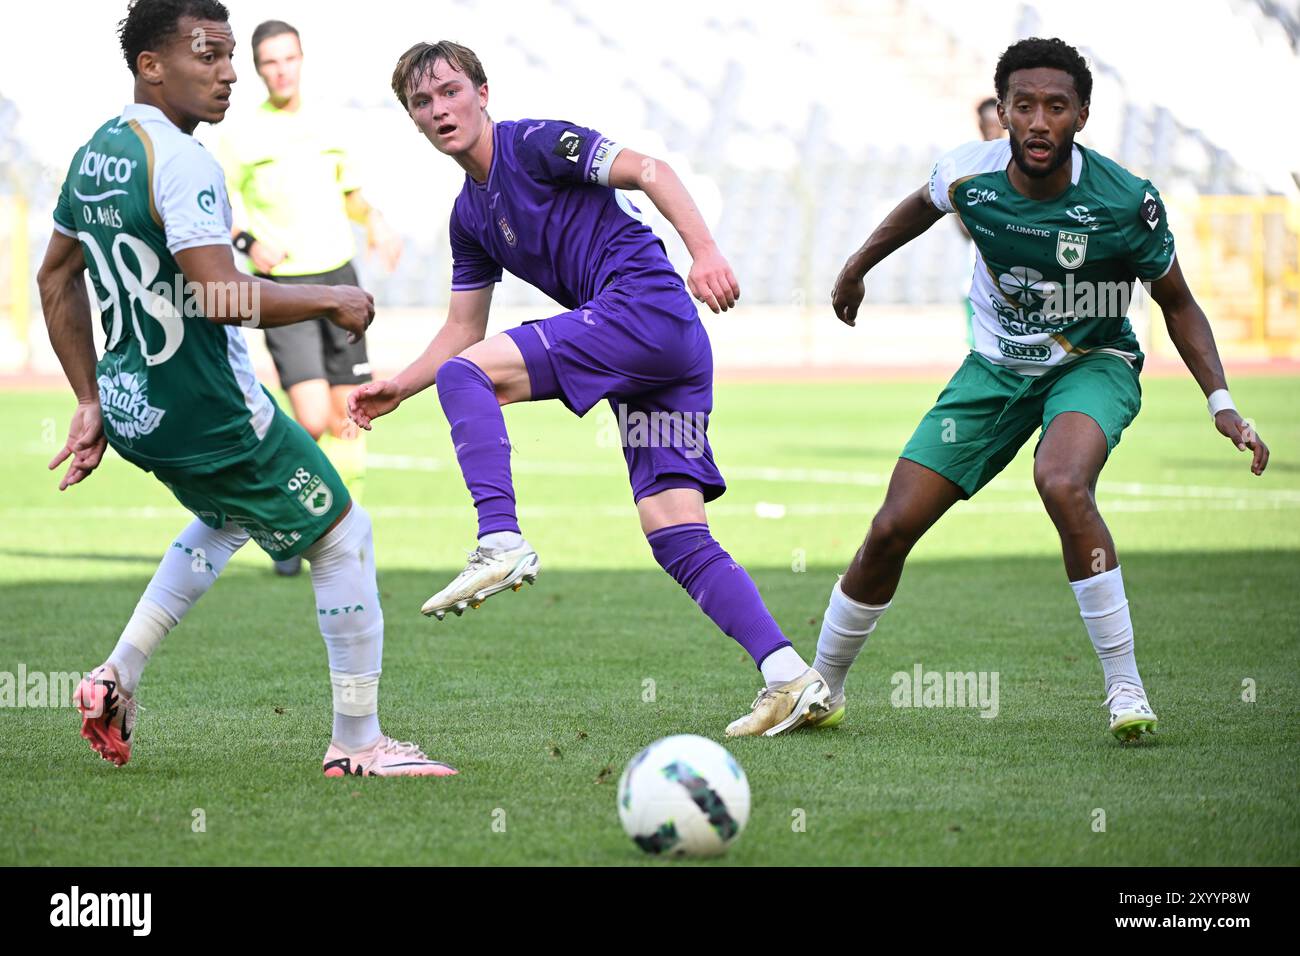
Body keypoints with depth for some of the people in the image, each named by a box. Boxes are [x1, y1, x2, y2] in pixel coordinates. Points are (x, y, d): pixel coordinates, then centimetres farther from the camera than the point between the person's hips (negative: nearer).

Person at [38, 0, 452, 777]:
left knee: (227, 518, 35)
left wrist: (91, 404, 22)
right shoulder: (180, 161, -22)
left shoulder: (94, 155, 7)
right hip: (208, 412, -9)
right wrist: (334, 300, -14)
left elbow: (57, 280, 18)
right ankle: (358, 743, 9)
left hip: (130, 407, 9)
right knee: (344, 536, 5)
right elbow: (225, 299, -29)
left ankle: (120, 677, 25)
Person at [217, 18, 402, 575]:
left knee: (346, 421, 3)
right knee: (312, 420, -17)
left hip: (338, 278, 4)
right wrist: (247, 241, -14)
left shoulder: (329, 129, 10)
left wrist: (374, 222, 3)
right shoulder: (240, 137, -2)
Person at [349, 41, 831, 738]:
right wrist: (397, 388, 21)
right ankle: (788, 677, -9)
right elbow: (463, 330, 31)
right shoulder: (469, 215, 24)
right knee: (676, 537, -1)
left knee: (465, 375, -14)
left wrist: (704, 250, -23)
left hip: (647, 304, -9)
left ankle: (501, 543, -27)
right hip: (664, 360, 9)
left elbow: (649, 171, -10)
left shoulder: (531, 143, -1)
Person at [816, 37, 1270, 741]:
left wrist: (1222, 403, -16)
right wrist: (858, 266, 23)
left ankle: (1126, 690, -25)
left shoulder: (1126, 202, -25)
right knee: (891, 530, -4)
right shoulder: (968, 174, -18)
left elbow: (1176, 302, -7)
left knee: (1062, 485, -36)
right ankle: (821, 690, 19)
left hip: (1093, 364, -3)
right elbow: (924, 205, 10)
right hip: (995, 367, 3)